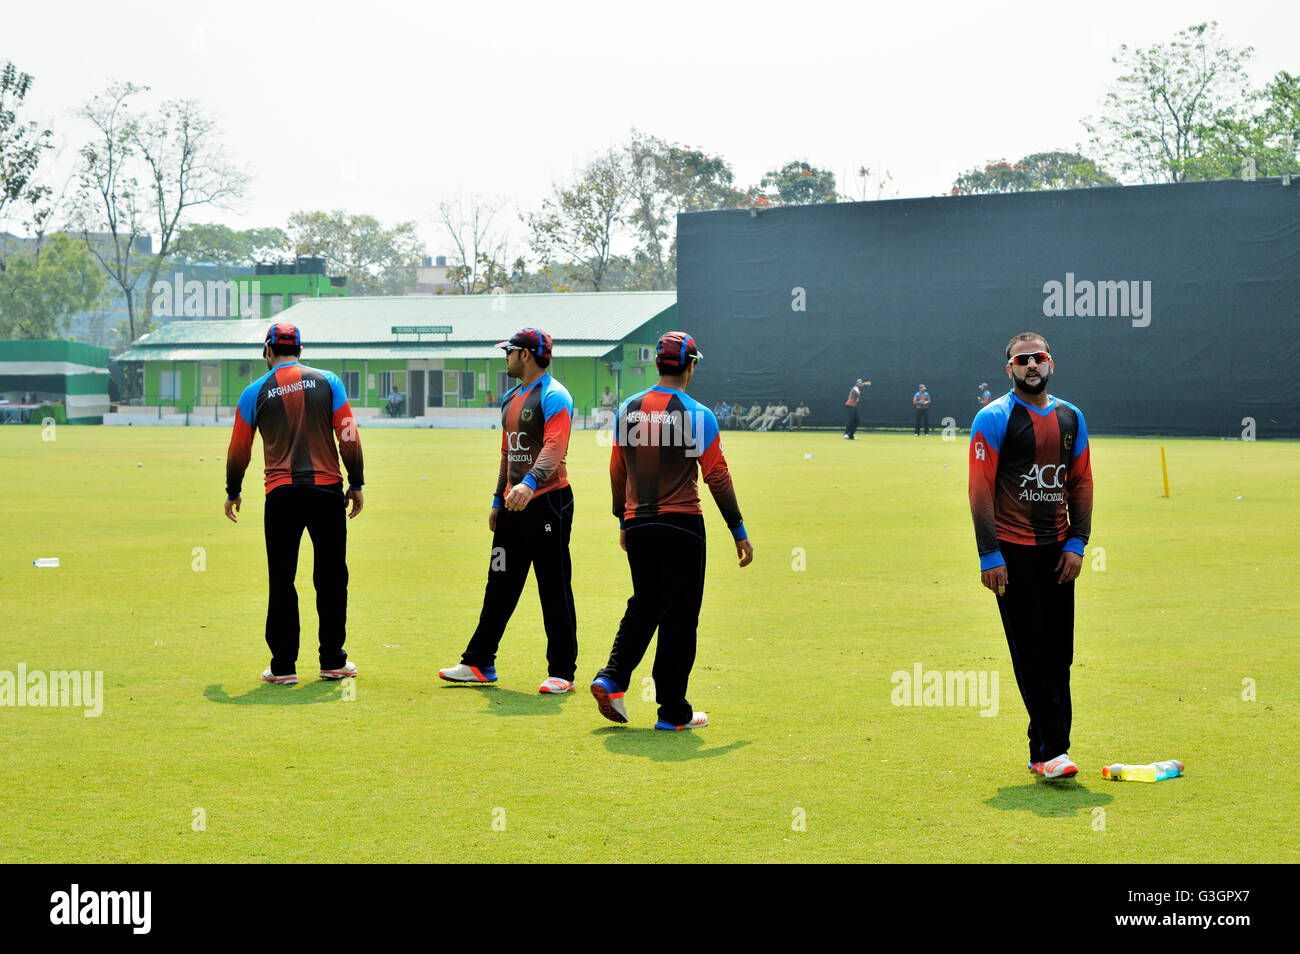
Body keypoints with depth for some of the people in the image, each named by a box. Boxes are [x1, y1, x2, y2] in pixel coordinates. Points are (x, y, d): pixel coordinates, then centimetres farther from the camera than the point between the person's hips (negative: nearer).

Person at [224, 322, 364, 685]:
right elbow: (349, 438, 0)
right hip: (327, 491, 0)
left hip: (281, 493, 0)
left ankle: (283, 666, 4)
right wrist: (356, 485, 8)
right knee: (331, 577, 8)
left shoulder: (255, 393, 4)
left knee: (281, 581, 4)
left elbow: (239, 450, 9)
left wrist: (233, 493, 23)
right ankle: (332, 661, 12)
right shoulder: (327, 382, 5)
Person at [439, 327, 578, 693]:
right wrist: (498, 500, 21)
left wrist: (530, 483, -40)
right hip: (513, 504, 9)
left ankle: (562, 672, 2)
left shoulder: (553, 396, -11)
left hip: (548, 502, -9)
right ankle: (479, 663, 16)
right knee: (500, 585, 11)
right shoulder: (510, 398, 17)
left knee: (554, 590, -3)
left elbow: (554, 449, -25)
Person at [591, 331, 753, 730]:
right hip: (682, 523, -5)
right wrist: (739, 532, -3)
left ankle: (612, 678, 2)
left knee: (642, 606, 19)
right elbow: (717, 477, -8)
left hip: (637, 526, 5)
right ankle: (673, 712, 5)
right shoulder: (697, 415, -8)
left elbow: (617, 471, 12)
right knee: (678, 616, 2)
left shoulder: (628, 410, 6)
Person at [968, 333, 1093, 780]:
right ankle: (1050, 749, -5)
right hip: (1012, 553, -5)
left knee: (1058, 654, 5)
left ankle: (1045, 750, 13)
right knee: (1031, 654, -7)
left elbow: (1082, 481, 14)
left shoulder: (1070, 417, 12)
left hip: (1057, 553, 5)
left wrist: (1077, 542, 4)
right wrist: (989, 555, -14)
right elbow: (980, 487, -8)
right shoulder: (995, 418, -5)